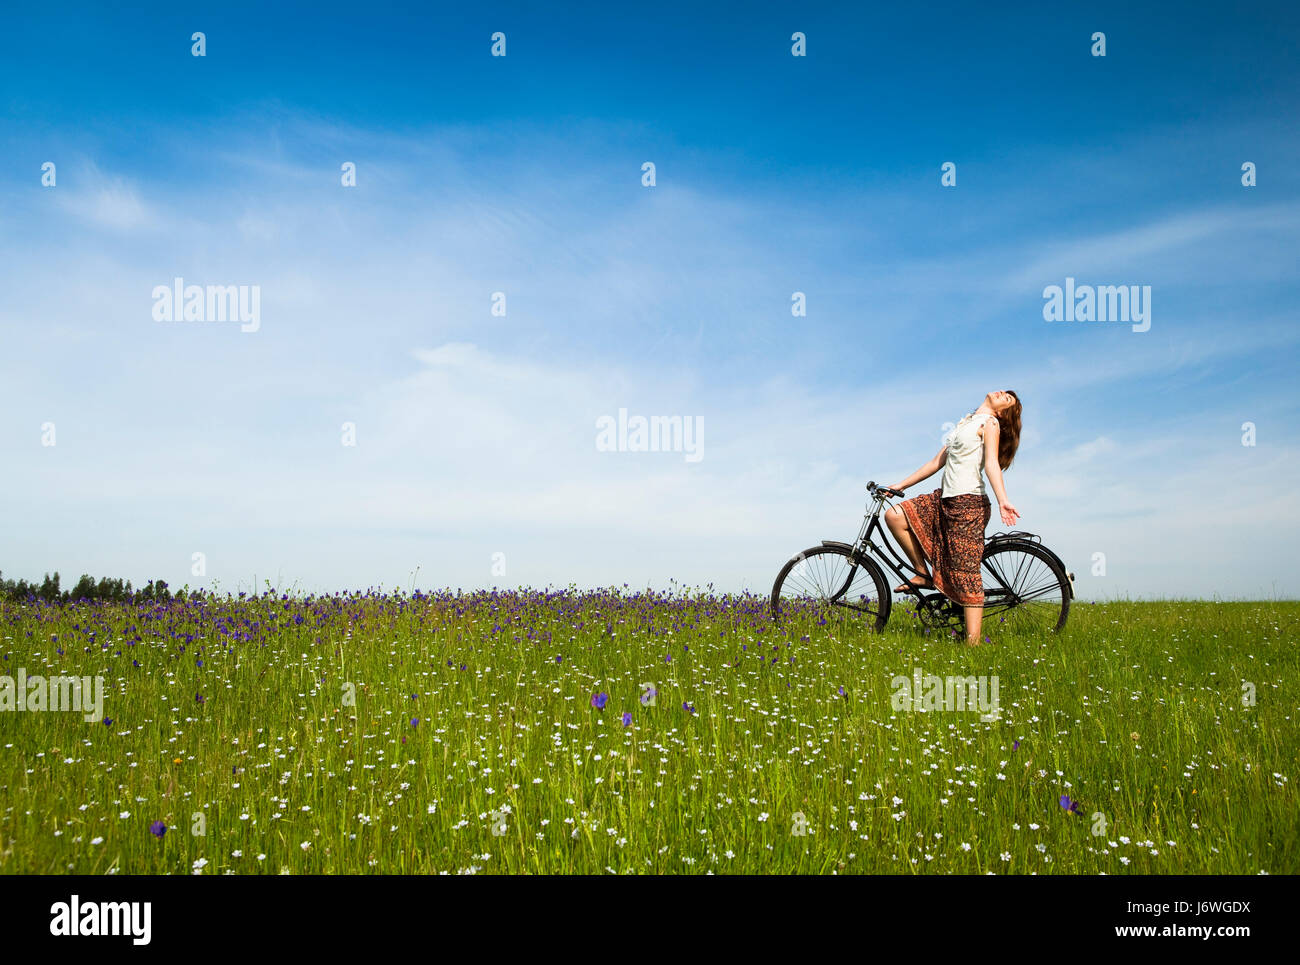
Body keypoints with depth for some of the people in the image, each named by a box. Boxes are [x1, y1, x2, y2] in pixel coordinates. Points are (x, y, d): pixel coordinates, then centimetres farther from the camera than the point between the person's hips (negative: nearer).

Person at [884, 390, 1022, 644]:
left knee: (965, 573, -11)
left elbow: (992, 463, -15)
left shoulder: (989, 423, -1)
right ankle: (923, 575, 7)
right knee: (895, 516, -4)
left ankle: (973, 641, -11)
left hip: (969, 502, -8)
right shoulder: (966, 422, 23)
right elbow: (938, 462, 23)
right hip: (945, 499, 8)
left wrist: (1002, 500, -31)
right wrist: (901, 486, 20)